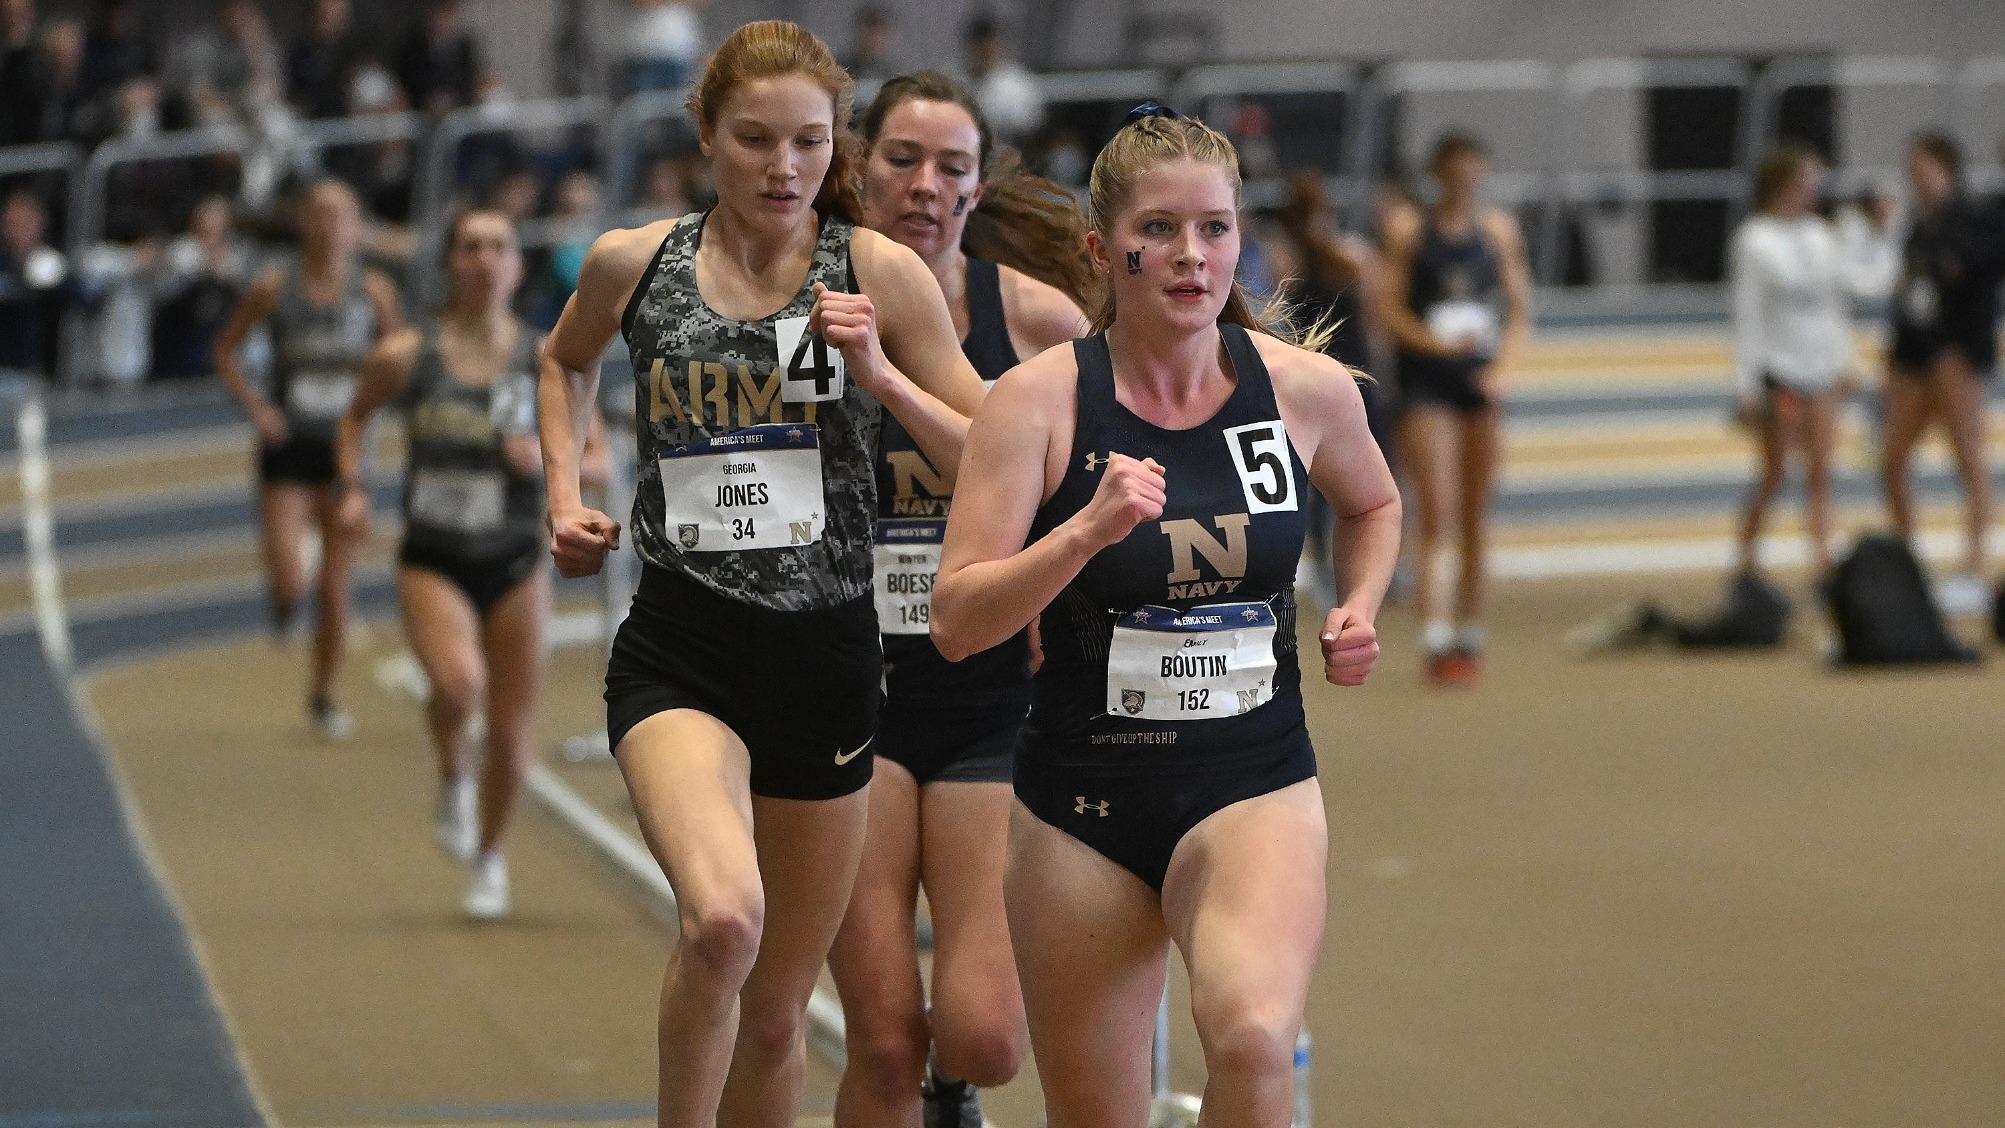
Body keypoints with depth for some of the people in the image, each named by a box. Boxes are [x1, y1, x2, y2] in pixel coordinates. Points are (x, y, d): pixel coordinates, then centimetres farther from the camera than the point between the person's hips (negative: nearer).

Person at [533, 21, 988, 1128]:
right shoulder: (632, 264, 2)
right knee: (722, 918, -30)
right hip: (679, 654, -1)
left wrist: (879, 375, -12)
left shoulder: (878, 273, -1)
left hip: (827, 660, 2)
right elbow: (565, 362, 26)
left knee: (776, 1011, 11)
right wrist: (563, 494, 12)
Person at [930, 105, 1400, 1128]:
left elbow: (1372, 505, 22)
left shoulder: (1307, 389, -2)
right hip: (1083, 798, 0)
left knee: (1249, 1035, -30)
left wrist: (1358, 613, 4)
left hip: (1255, 785, 0)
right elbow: (956, 623, -14)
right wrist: (1088, 528, -27)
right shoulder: (1040, 401, -8)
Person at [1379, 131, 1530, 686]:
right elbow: (1389, 307, -3)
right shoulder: (1408, 229, 0)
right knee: (1435, 512, -13)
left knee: (1476, 516, 7)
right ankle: (1436, 642, -16)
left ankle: (1470, 640, 15)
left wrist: (1503, 365, -5)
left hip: (1480, 376, 3)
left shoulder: (1498, 230, 9)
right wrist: (1433, 343, -18)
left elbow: (1520, 310, 11)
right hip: (1426, 376, -3)